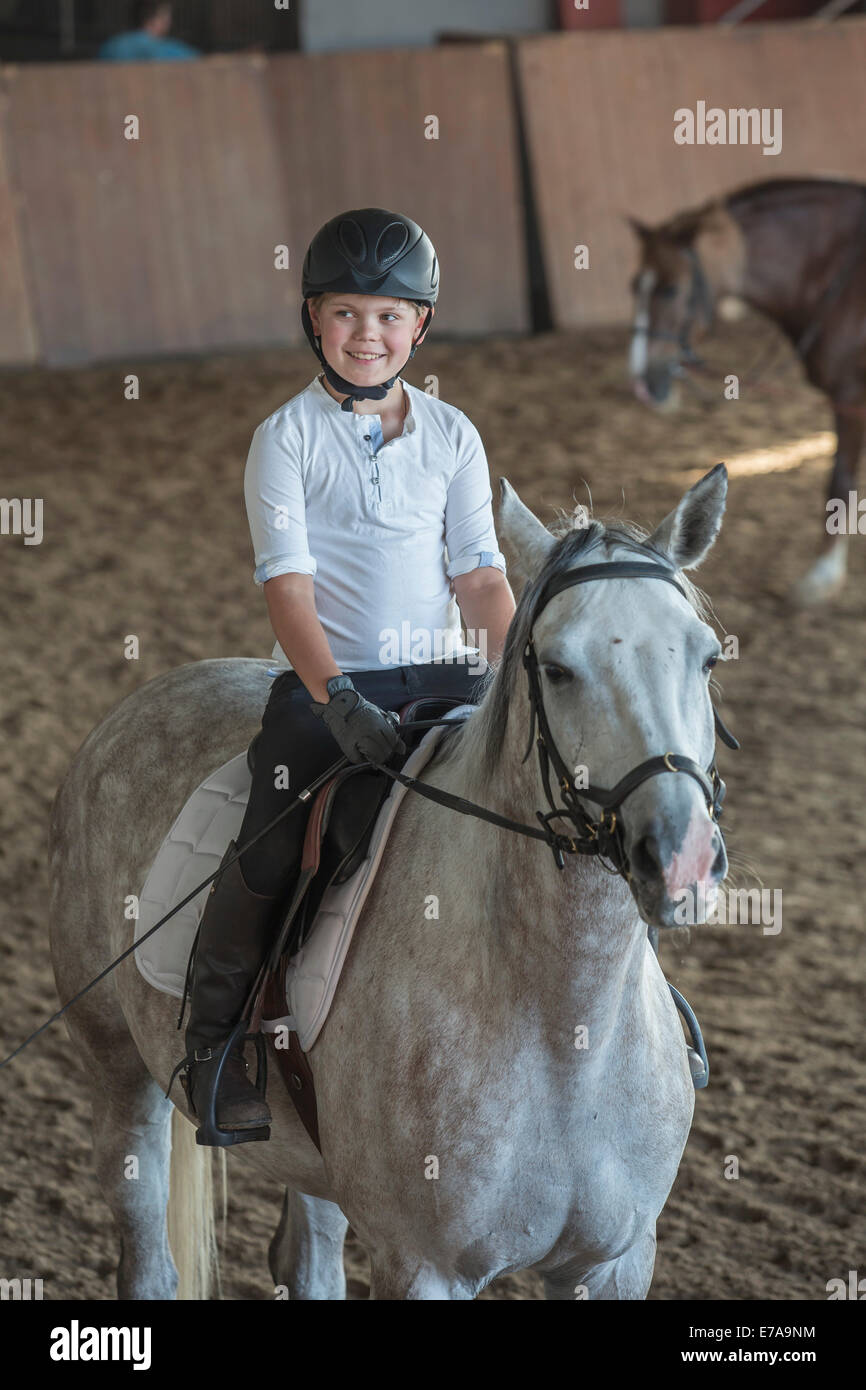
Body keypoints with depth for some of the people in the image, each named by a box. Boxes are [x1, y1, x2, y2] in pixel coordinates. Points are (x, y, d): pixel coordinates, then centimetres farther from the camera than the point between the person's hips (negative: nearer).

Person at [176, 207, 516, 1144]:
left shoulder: (452, 436, 8)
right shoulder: (287, 438, -2)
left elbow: (481, 575, 7)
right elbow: (286, 579, -11)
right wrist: (337, 697, -23)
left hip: (441, 676, 3)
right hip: (322, 687, -3)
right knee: (265, 867, -13)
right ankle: (217, 1053, 4)